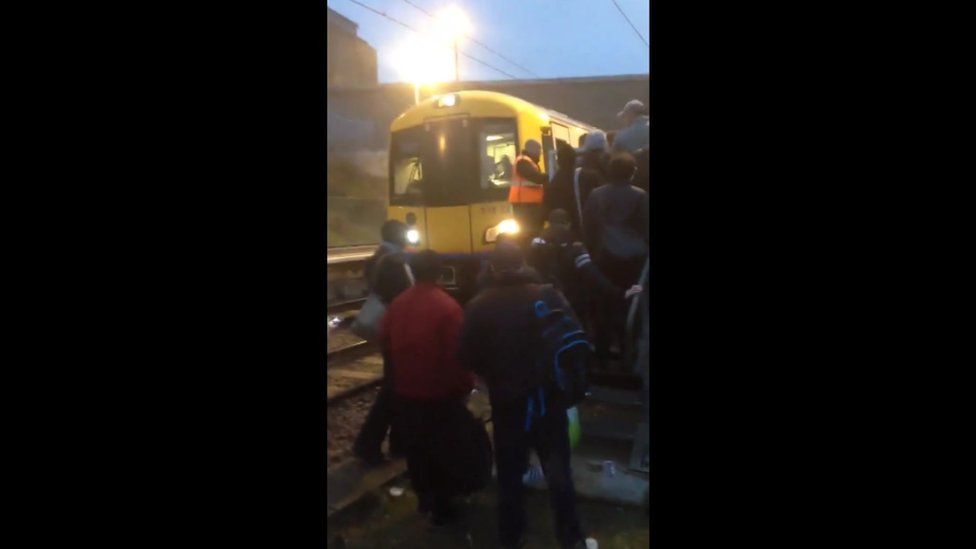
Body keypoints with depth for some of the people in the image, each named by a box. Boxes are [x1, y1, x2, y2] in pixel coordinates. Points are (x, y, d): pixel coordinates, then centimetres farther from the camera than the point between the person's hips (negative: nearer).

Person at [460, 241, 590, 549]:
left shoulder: (478, 306, -8)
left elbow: (468, 357, -7)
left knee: (509, 473, 17)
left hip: (505, 401, 1)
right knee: (558, 470, 12)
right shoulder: (550, 297, -10)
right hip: (548, 398, -1)